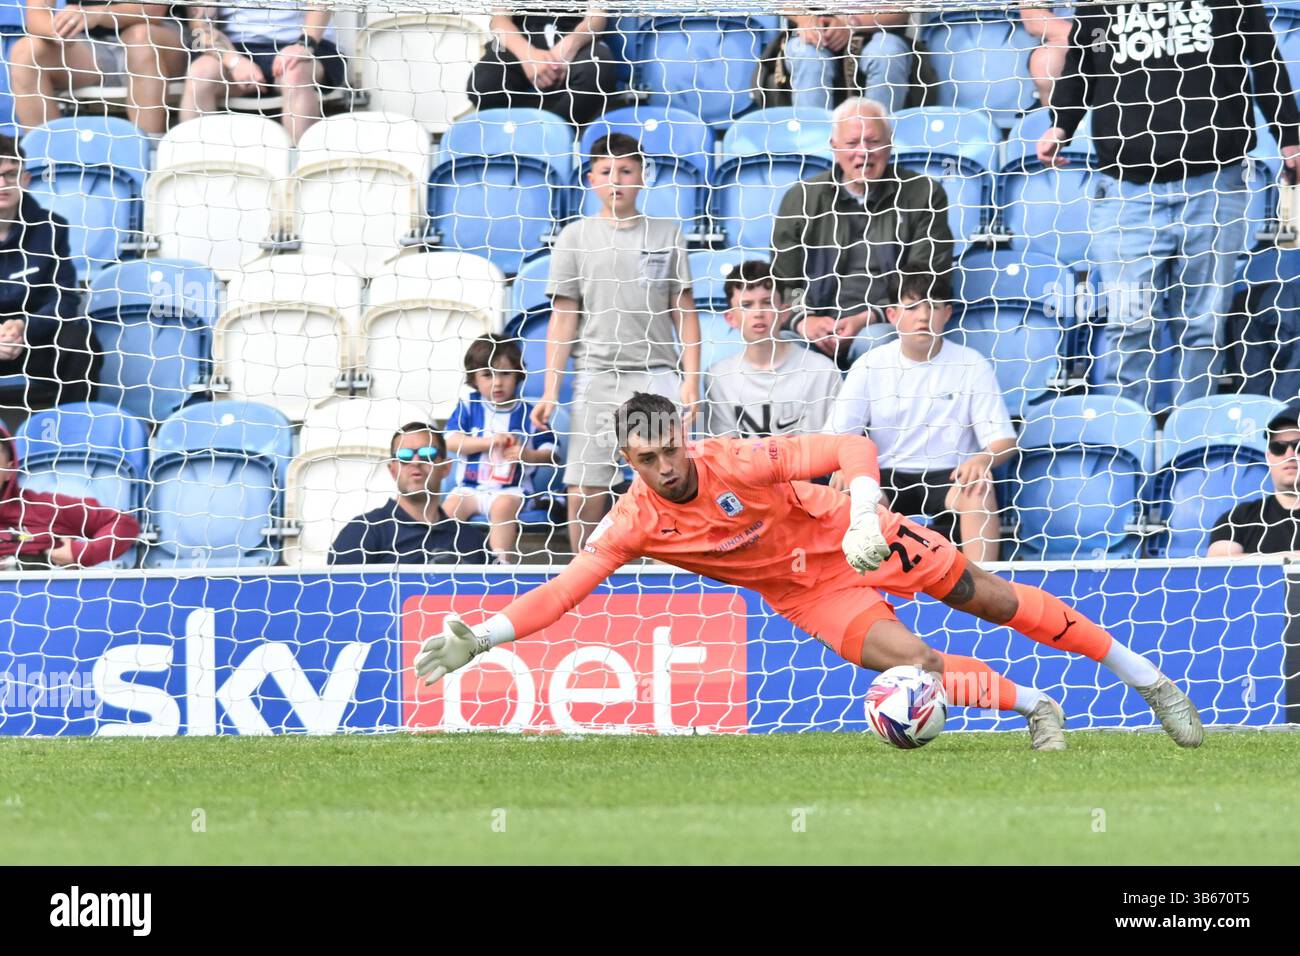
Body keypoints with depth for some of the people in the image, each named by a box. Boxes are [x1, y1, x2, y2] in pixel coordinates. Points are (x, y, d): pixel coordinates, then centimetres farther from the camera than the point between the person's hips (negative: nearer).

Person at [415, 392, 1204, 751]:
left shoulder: (737, 462, -28)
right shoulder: (636, 523, -18)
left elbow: (852, 449, -26)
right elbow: (563, 591, -21)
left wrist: (865, 520, -42)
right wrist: (478, 638, -32)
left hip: (847, 536, -2)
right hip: (805, 591, 2)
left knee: (992, 599, 2)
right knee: (910, 663, -22)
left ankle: (1148, 678, 16)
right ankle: (1035, 708, 4)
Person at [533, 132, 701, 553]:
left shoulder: (666, 234, 8)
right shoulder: (575, 237, 7)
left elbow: (684, 313, 9)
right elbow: (564, 318, 6)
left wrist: (691, 381, -1)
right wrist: (550, 392, 0)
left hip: (657, 375, 0)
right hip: (596, 375, 0)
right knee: (583, 495, -2)